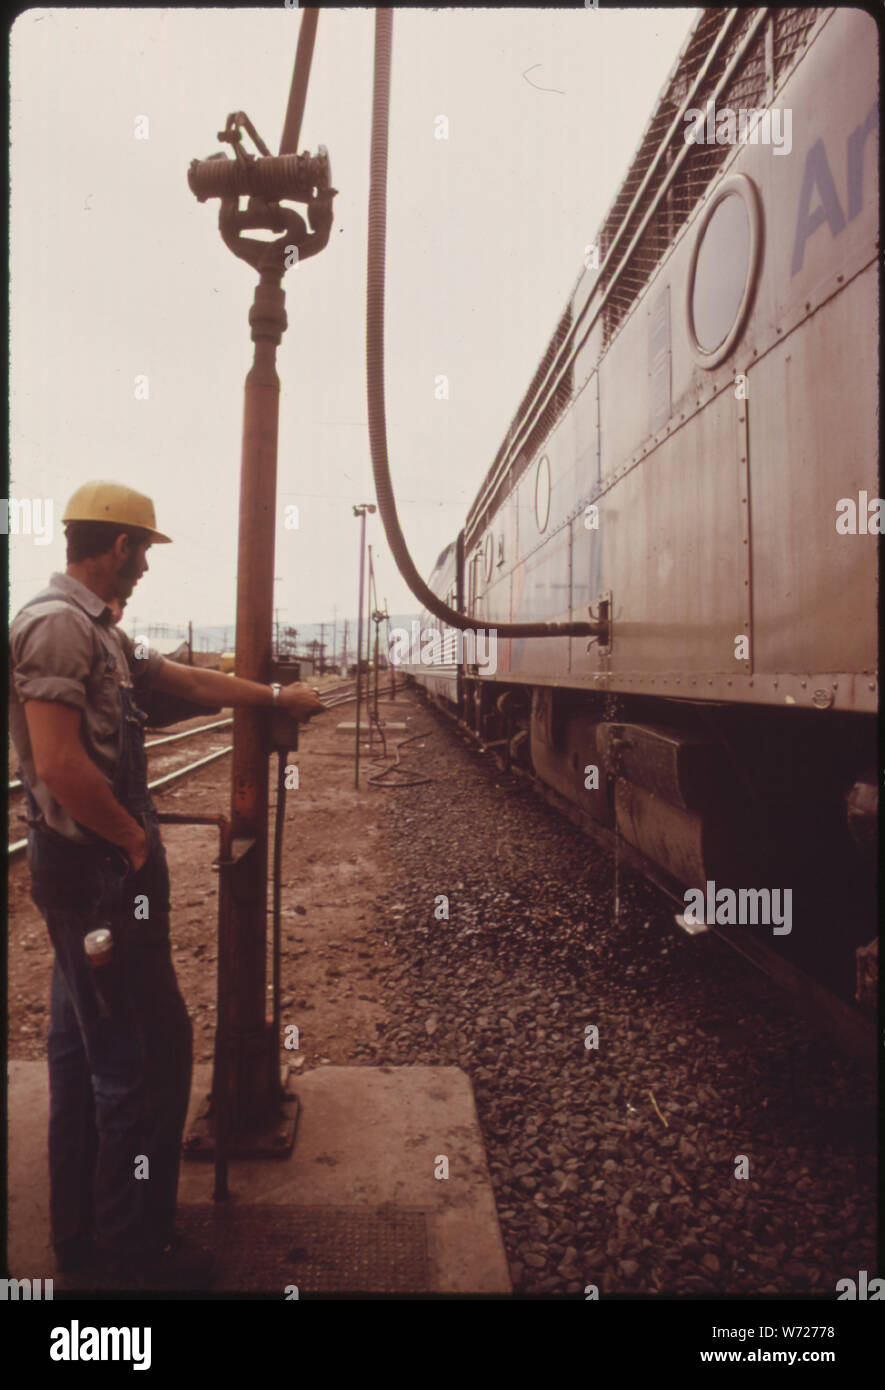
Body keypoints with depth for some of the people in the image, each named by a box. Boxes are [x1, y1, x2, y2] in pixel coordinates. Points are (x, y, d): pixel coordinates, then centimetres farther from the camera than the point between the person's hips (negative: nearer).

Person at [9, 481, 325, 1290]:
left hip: (93, 870, 11)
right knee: (149, 1051, -1)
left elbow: (188, 680, 23)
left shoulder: (96, 632, 13)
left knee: (84, 1049, 17)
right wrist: (135, 839, -14)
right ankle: (132, 1251, 16)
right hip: (100, 870, -11)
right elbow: (60, 764, -26)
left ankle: (80, 1234, 33)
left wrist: (278, 696, 30)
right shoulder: (58, 624, -18)